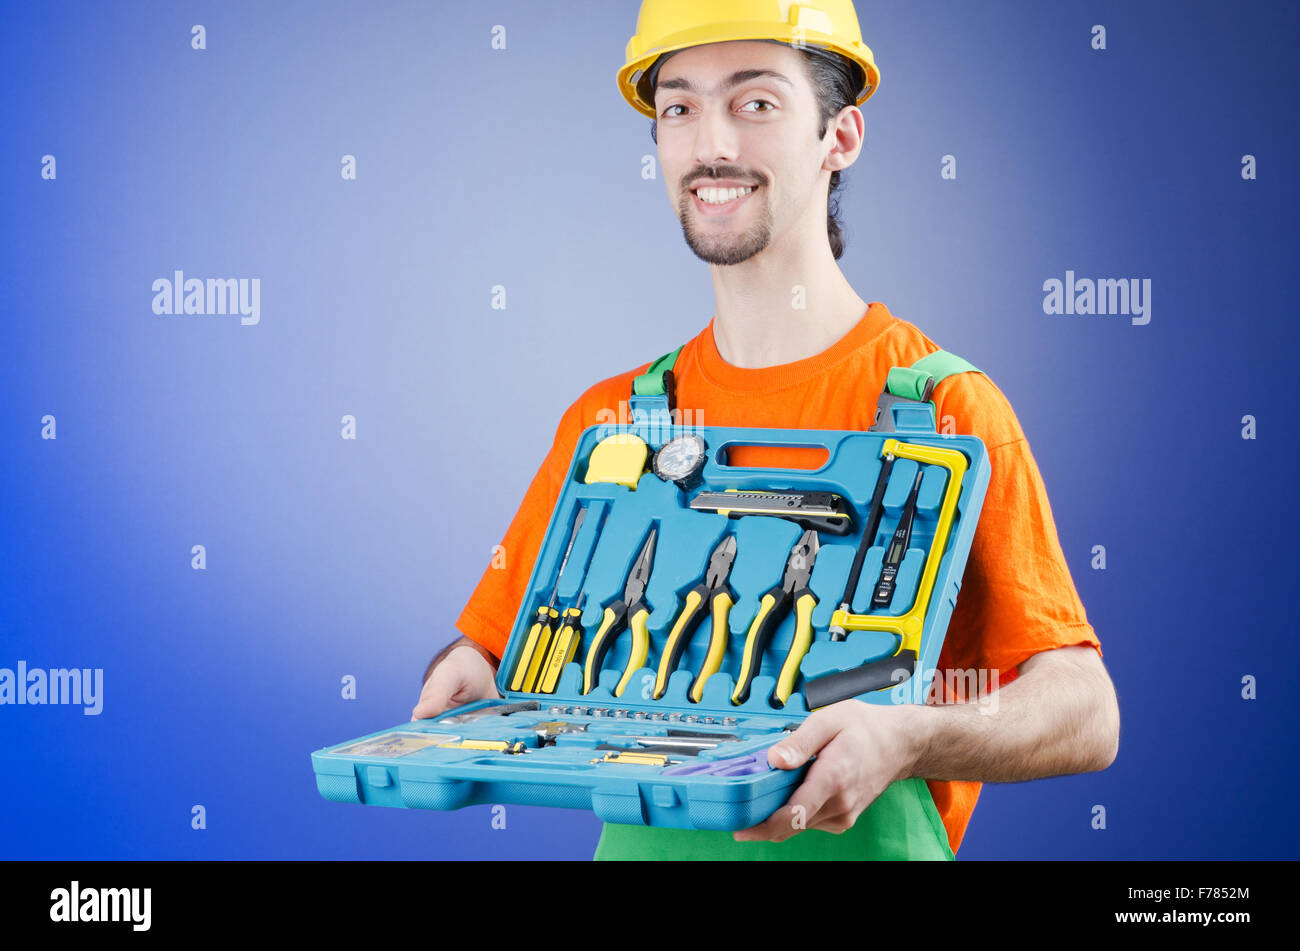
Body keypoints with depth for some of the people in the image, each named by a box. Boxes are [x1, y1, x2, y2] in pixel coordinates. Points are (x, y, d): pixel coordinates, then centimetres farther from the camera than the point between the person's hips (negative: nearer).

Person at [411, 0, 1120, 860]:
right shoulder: (608, 420, 13)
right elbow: (498, 637, 19)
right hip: (637, 837, 6)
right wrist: (465, 679, -2)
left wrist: (904, 736, -24)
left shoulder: (947, 407, -2)